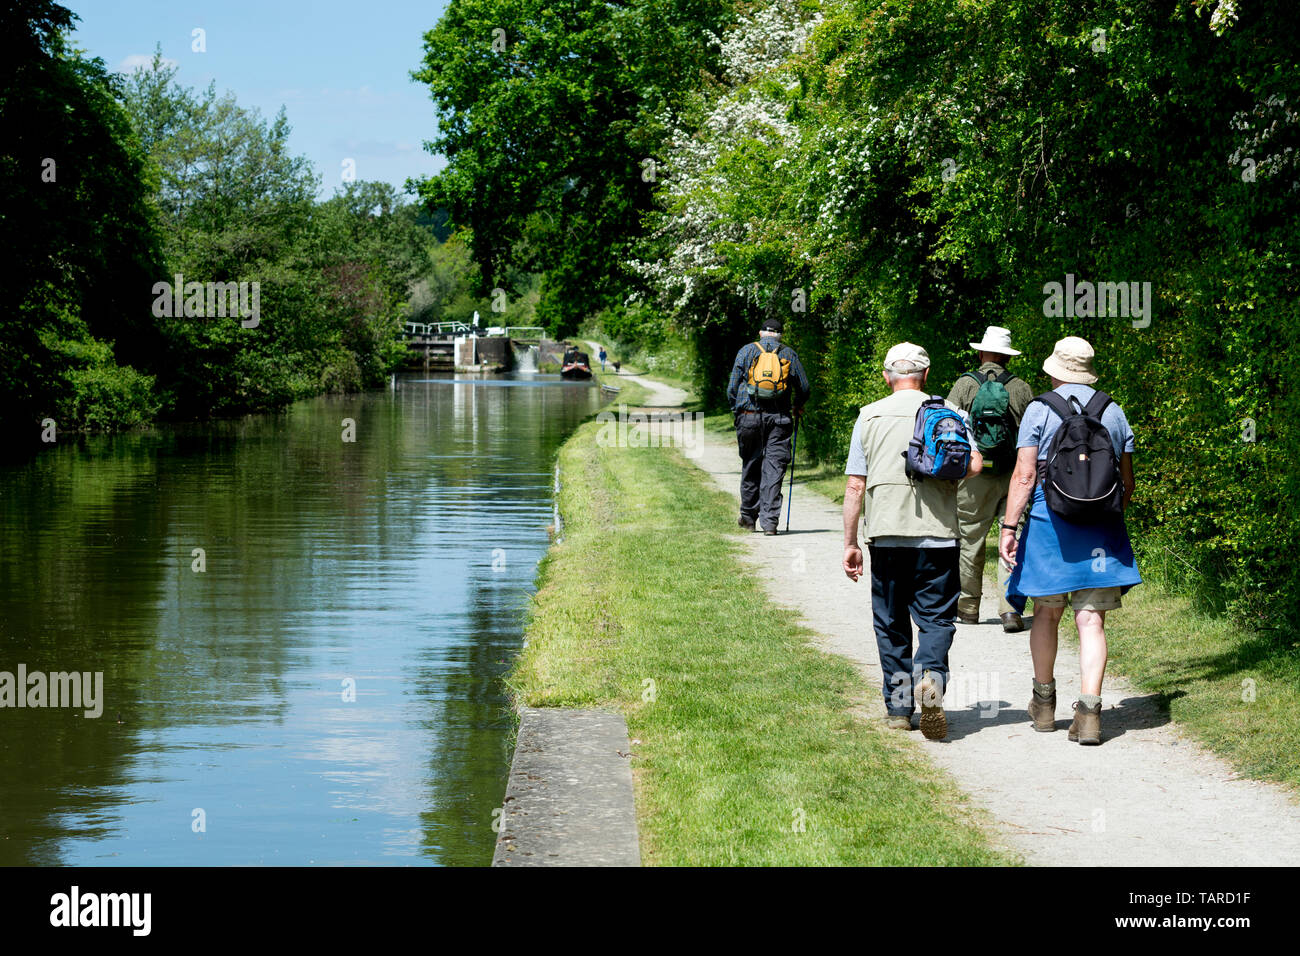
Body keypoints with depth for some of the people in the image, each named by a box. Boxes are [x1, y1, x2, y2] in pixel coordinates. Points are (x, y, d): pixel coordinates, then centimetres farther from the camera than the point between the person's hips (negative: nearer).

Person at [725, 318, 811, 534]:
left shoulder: (746, 351, 4)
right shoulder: (789, 354, 6)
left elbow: (732, 388, 3)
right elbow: (804, 388, 8)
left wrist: (737, 411, 17)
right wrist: (797, 407, 27)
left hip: (749, 416, 0)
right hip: (779, 418, 0)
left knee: (751, 467, 12)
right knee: (774, 468, -1)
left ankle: (748, 517, 21)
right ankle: (769, 521, -8)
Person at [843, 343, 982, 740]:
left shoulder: (869, 416, 6)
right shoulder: (948, 413, 4)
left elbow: (855, 485, 3)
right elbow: (974, 465, -9)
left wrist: (850, 542, 8)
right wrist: (944, 475, 13)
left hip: (886, 533, 1)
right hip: (937, 533, -1)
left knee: (891, 622, 11)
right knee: (935, 617, 3)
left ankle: (898, 706, 13)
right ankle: (930, 675, -24)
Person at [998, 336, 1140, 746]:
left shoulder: (1040, 410, -3)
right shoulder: (1114, 413, 8)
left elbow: (1025, 474, -9)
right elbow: (1127, 482, 13)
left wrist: (1009, 527, -7)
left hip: (1050, 521, -2)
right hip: (1101, 527, 2)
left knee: (1047, 612, 13)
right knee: (1091, 620, -1)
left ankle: (1044, 702, 26)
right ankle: (1089, 711, -12)